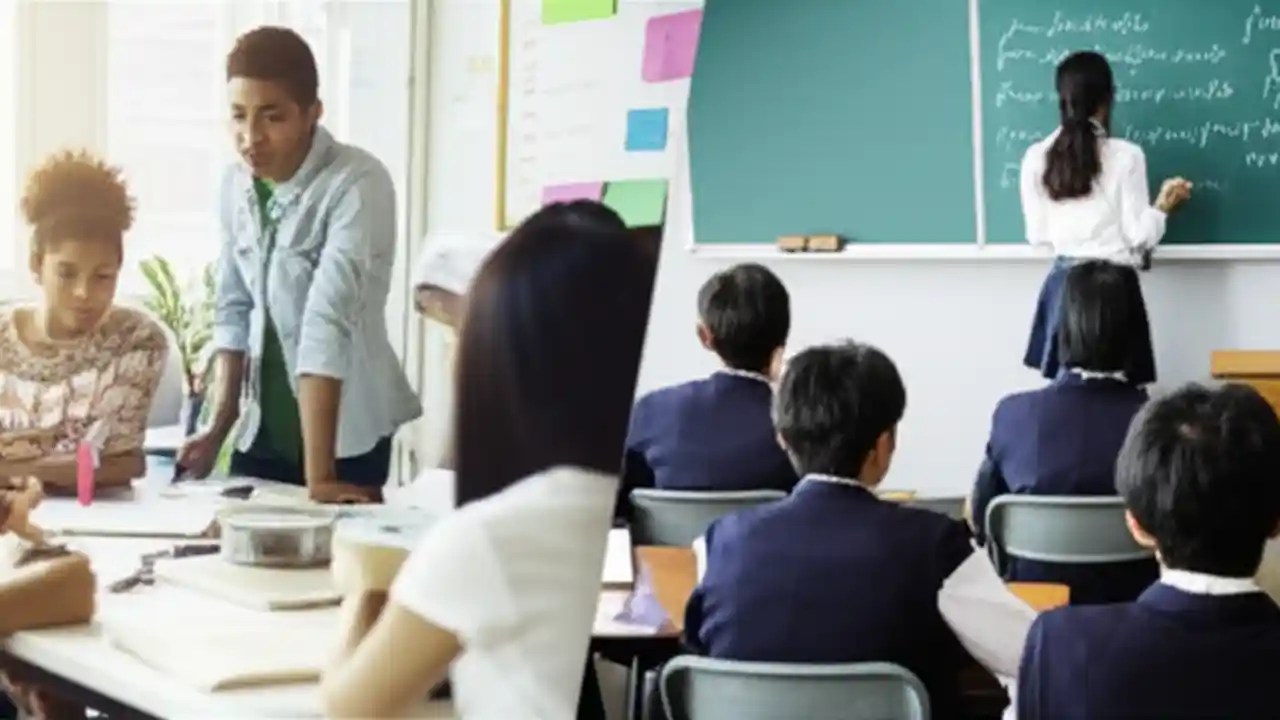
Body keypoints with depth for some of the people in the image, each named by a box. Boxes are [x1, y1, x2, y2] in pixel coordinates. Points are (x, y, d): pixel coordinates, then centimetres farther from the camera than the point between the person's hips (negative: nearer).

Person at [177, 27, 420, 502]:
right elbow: (235, 309, 10)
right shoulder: (236, 185, 1)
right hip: (264, 427, 6)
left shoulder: (357, 184, -21)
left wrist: (318, 474, -32)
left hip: (346, 435, -6)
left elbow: (329, 323, -28)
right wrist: (220, 426, 4)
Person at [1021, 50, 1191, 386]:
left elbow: (1038, 235, 6)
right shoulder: (1125, 156, -9)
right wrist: (1163, 206, 9)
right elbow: (1139, 236, -8)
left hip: (1063, 285, 4)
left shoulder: (1037, 158, 0)